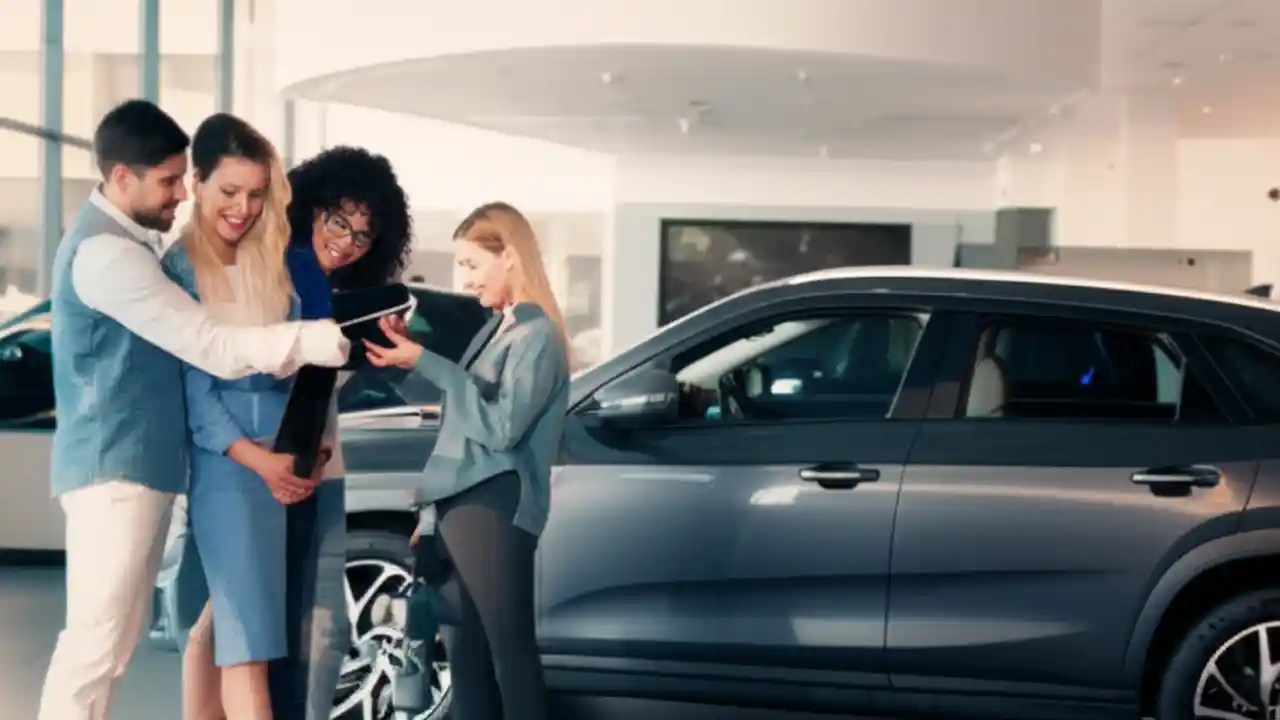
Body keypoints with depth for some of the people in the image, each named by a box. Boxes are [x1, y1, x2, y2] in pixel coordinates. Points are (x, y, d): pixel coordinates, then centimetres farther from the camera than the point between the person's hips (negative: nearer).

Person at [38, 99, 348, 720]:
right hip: (113, 470, -10)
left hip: (139, 467, 10)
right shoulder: (104, 252, -18)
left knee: (113, 641, 13)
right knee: (95, 641, -9)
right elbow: (212, 346, -23)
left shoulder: (125, 242, 15)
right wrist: (330, 340, -26)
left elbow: (184, 337, 19)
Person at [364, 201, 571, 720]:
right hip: (459, 505, 9)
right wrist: (409, 353, 7)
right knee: (466, 655, 10)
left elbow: (501, 427, -17)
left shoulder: (537, 334, -7)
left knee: (508, 652, -8)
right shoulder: (499, 329, 20)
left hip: (494, 510, -9)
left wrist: (424, 363, -18)